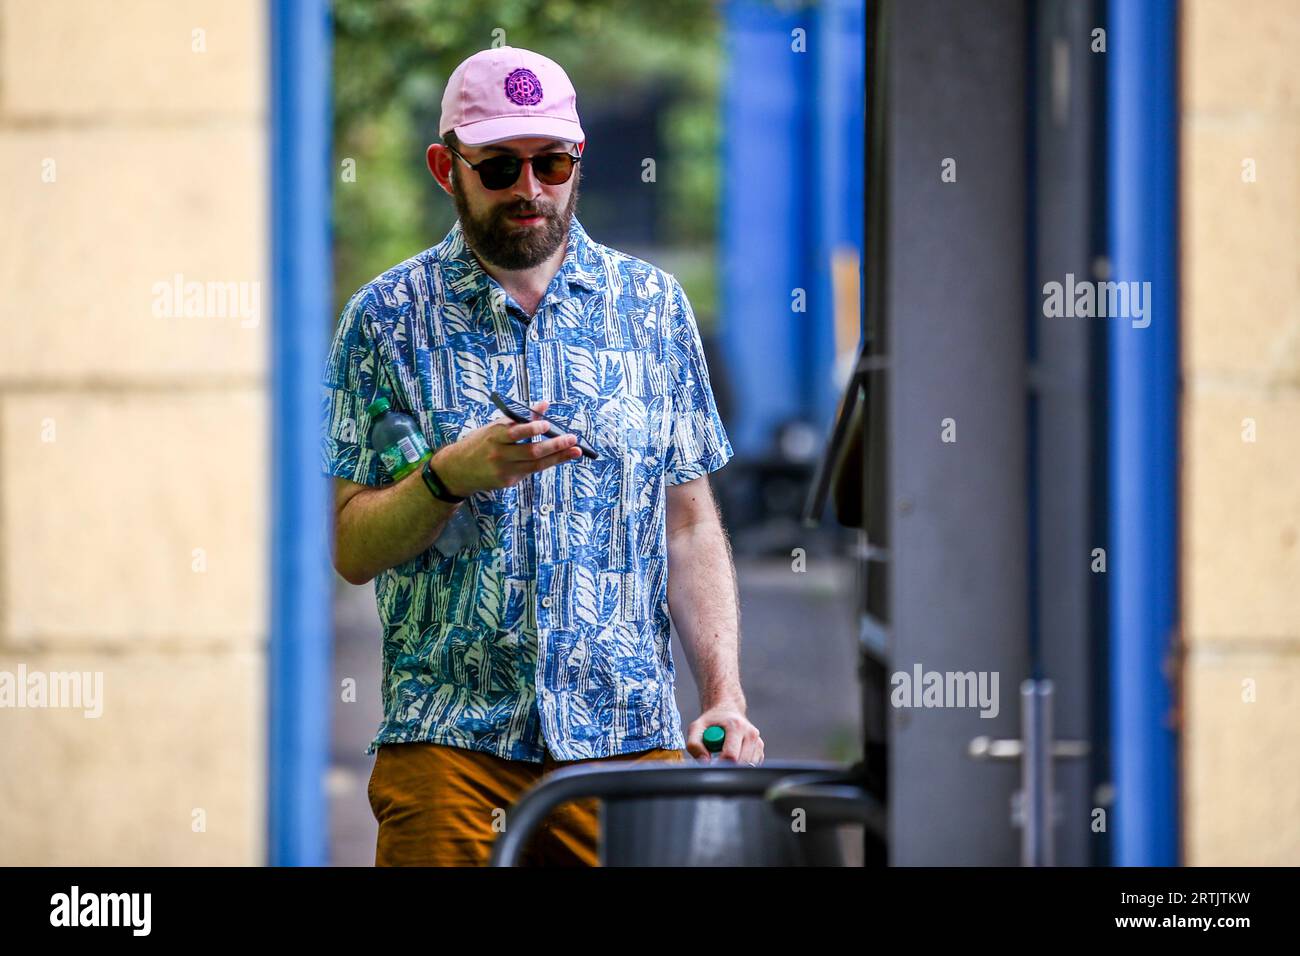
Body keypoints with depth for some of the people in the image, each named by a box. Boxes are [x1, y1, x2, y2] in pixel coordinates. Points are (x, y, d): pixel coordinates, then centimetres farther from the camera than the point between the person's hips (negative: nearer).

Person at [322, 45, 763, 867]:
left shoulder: (653, 305, 10)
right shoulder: (389, 318, 4)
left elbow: (689, 526, 10)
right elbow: (352, 547, 1)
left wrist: (726, 695, -2)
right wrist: (451, 476, -18)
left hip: (631, 736, 1)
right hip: (451, 743, -1)